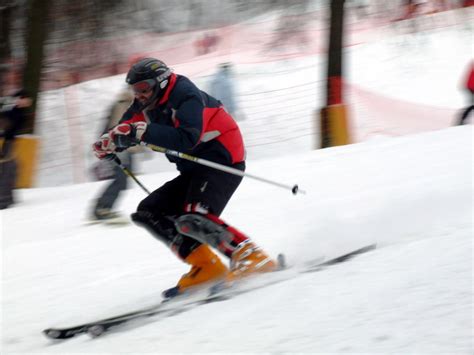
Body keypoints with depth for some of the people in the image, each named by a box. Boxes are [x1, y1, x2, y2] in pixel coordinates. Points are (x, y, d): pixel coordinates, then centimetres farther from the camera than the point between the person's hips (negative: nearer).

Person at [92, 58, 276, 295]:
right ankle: (206, 267, -3)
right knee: (148, 213, 4)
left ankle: (252, 258, -24)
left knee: (193, 219, -29)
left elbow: (188, 138, -33)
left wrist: (144, 132, -40)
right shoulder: (148, 106, 8)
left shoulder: (185, 96, -18)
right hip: (194, 170, 10)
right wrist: (108, 144, -13)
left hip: (223, 161, -10)